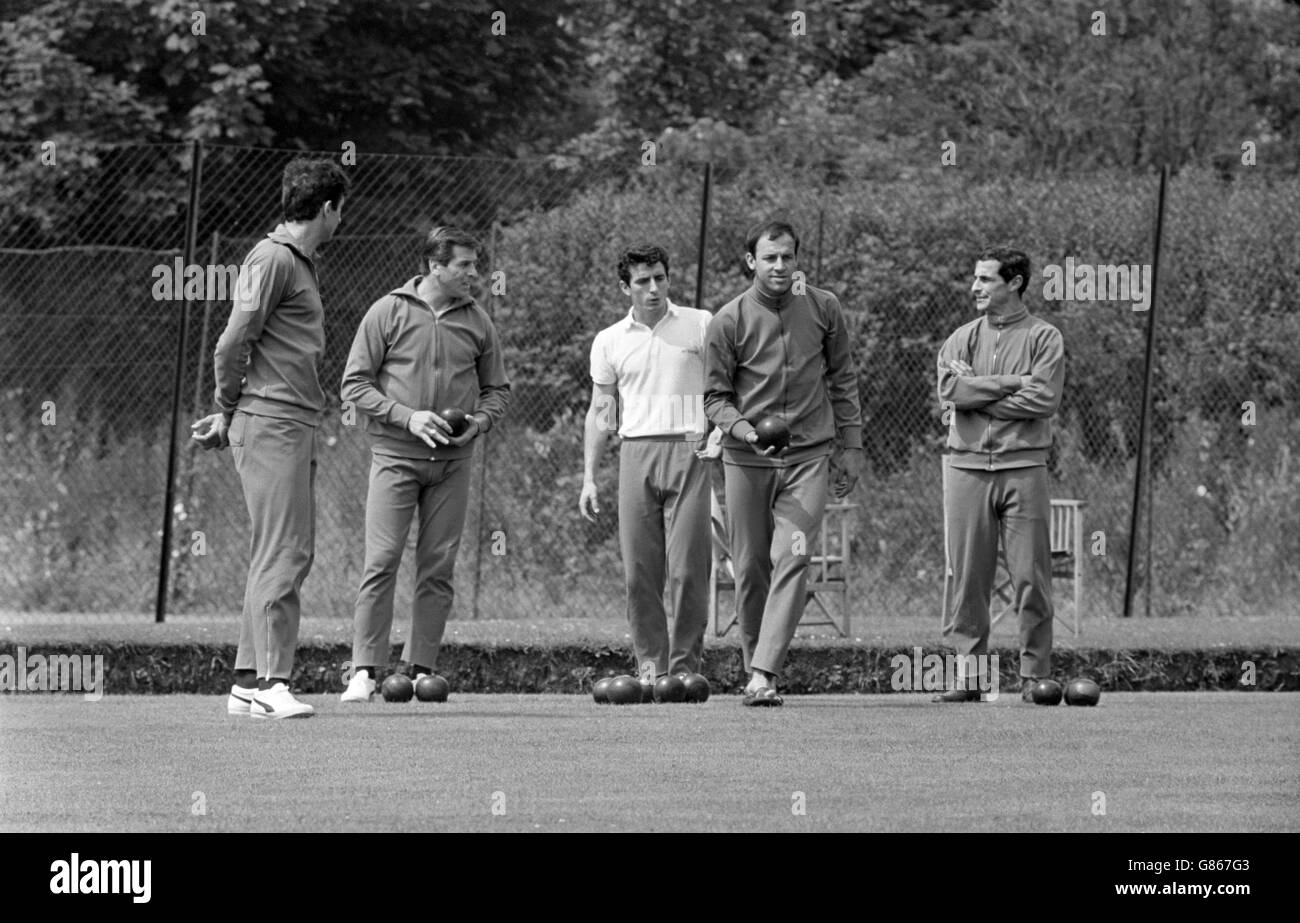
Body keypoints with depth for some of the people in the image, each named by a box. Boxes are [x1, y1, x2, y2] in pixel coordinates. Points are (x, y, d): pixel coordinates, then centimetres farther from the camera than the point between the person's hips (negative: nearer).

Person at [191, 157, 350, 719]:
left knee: (292, 554, 9)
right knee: (282, 553, -13)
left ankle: (248, 682, 11)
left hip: (296, 427, 10)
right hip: (271, 424, -10)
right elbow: (233, 345, -14)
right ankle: (271, 683, -16)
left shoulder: (300, 262, 21)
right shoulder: (272, 260, -10)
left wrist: (229, 413, 15)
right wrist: (230, 413, -2)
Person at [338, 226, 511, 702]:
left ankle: (421, 667, 7)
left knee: (438, 568, 1)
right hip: (395, 456, -3)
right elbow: (355, 384, -2)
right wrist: (407, 416, -13)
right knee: (382, 561, -9)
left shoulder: (478, 322, 9)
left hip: (452, 462, 3)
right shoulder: (388, 313, -1)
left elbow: (497, 389, 18)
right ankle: (364, 670, -8)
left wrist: (481, 420, -4)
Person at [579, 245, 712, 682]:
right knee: (639, 571, -1)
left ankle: (684, 667, -2)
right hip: (636, 450, 2)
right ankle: (650, 666, 6)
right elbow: (601, 411, 15)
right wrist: (588, 478, 9)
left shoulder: (701, 326, 7)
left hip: (689, 452, -2)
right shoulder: (609, 342, 13)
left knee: (687, 568, -8)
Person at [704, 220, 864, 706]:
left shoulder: (823, 309, 4)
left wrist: (850, 447, 12)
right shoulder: (729, 320, -3)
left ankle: (764, 675, -20)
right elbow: (714, 396, 1)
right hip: (746, 460, 0)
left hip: (809, 457, 0)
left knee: (792, 558, -15)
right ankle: (754, 667, 19)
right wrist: (743, 429, -18)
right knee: (750, 567, 4)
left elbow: (842, 380, 14)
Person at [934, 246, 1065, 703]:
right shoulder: (962, 338, 14)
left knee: (1031, 576, -3)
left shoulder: (1044, 338, 4)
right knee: (967, 576, 1)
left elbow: (1045, 400, -10)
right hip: (967, 465, 3)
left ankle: (1035, 675, 2)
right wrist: (1013, 383, -8)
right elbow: (950, 391, -4)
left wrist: (978, 393, -6)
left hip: (1022, 467, -3)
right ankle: (967, 674, 5)